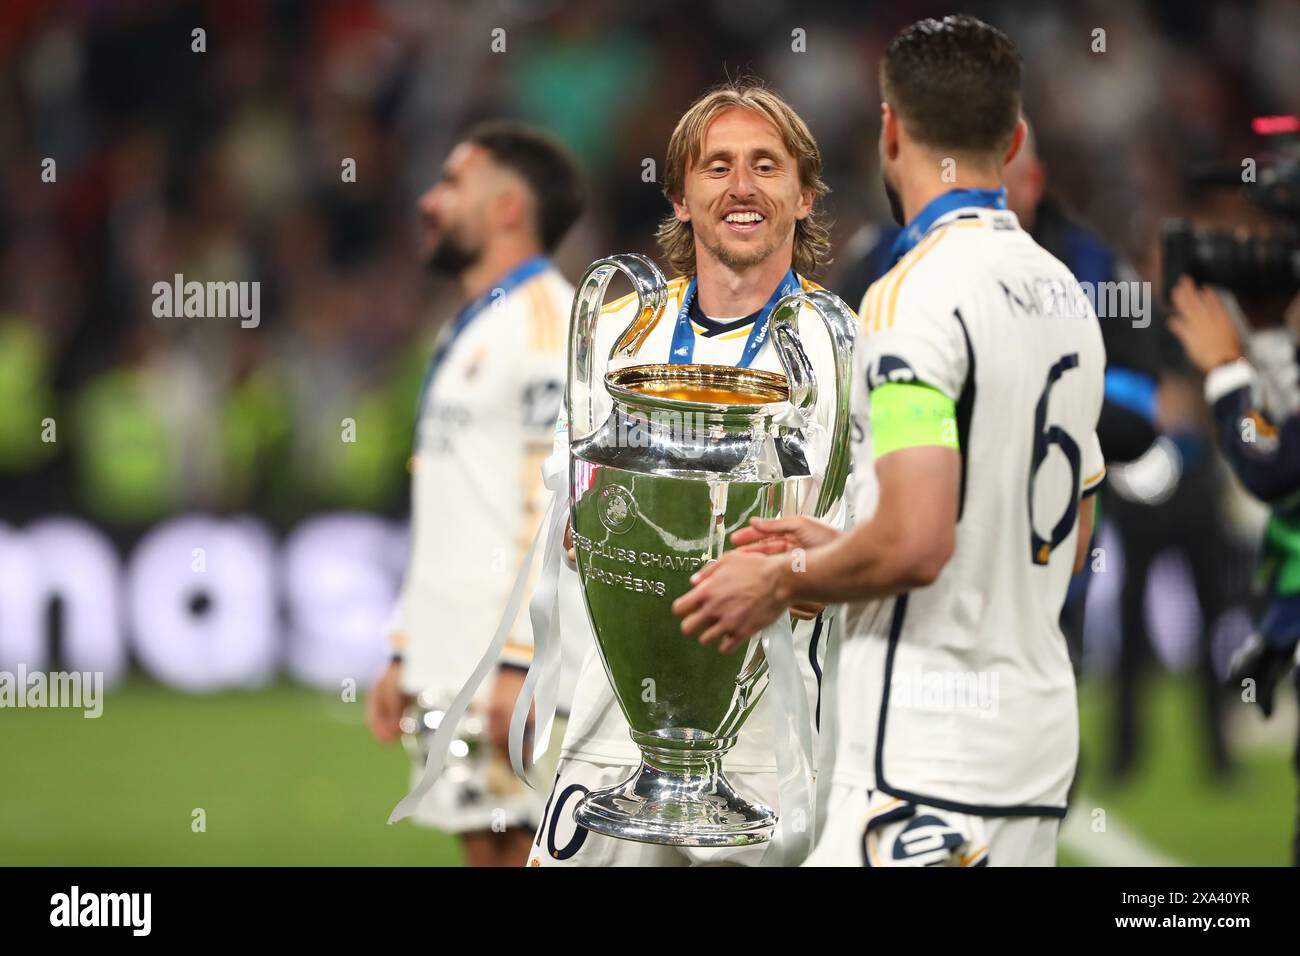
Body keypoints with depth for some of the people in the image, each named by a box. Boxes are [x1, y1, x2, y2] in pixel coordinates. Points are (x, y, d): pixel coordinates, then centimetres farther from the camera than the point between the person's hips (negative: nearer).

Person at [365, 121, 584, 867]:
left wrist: (523, 665, -23)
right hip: (450, 663, 10)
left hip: (511, 664, -10)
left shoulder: (547, 321, -10)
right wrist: (406, 655, 21)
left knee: (522, 846, -9)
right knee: (483, 849, 9)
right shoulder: (469, 331, 21)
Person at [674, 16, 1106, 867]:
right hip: (1040, 733, 8)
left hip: (933, 752, -8)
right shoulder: (1066, 295, 14)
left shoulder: (916, 293, -13)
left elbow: (915, 543, -21)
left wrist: (782, 579, -3)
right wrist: (834, 550, 24)